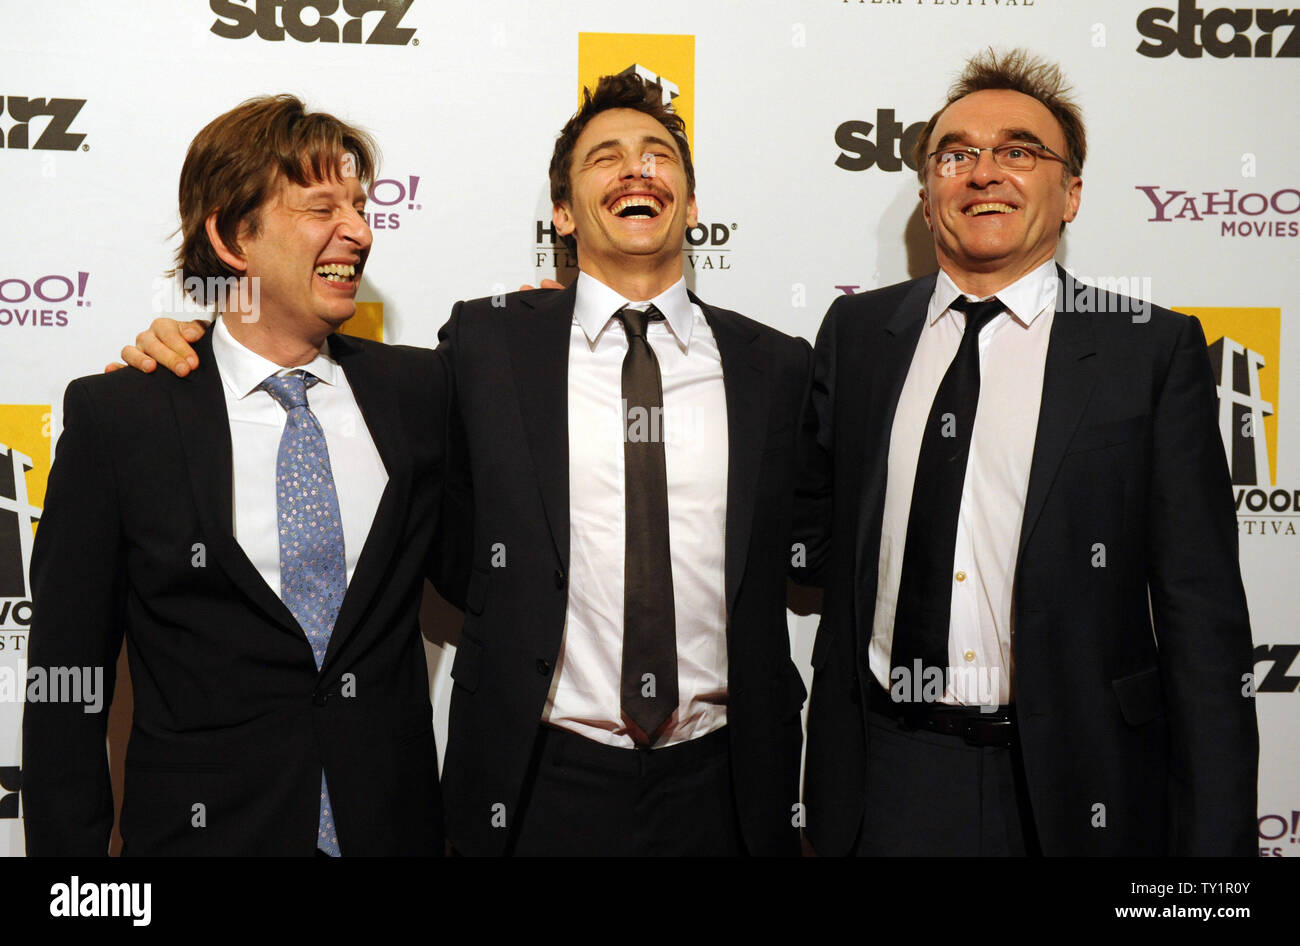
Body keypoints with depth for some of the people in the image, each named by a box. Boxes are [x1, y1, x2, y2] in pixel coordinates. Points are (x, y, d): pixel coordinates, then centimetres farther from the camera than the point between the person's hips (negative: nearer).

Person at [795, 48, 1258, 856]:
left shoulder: (1155, 350, -4)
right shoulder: (855, 331, 5)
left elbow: (1201, 615, -7)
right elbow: (814, 517, 17)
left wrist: (1214, 835, -11)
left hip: (1074, 786, -2)